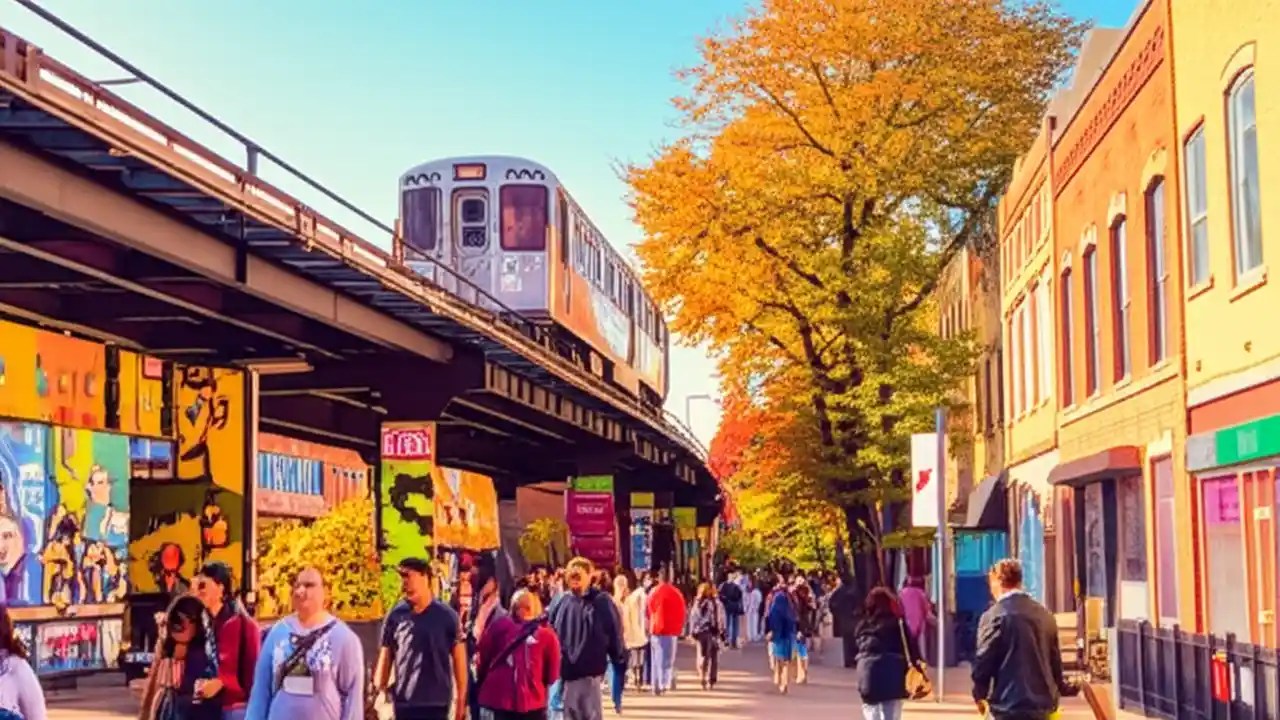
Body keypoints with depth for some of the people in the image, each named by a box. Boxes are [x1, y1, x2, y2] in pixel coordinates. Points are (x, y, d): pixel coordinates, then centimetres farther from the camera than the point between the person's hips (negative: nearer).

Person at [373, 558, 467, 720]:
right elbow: (385, 657, 7)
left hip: (437, 701, -1)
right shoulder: (395, 616, 1)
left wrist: (460, 699, 1)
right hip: (403, 701, 1)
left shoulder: (446, 616, -3)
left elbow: (459, 659, 2)